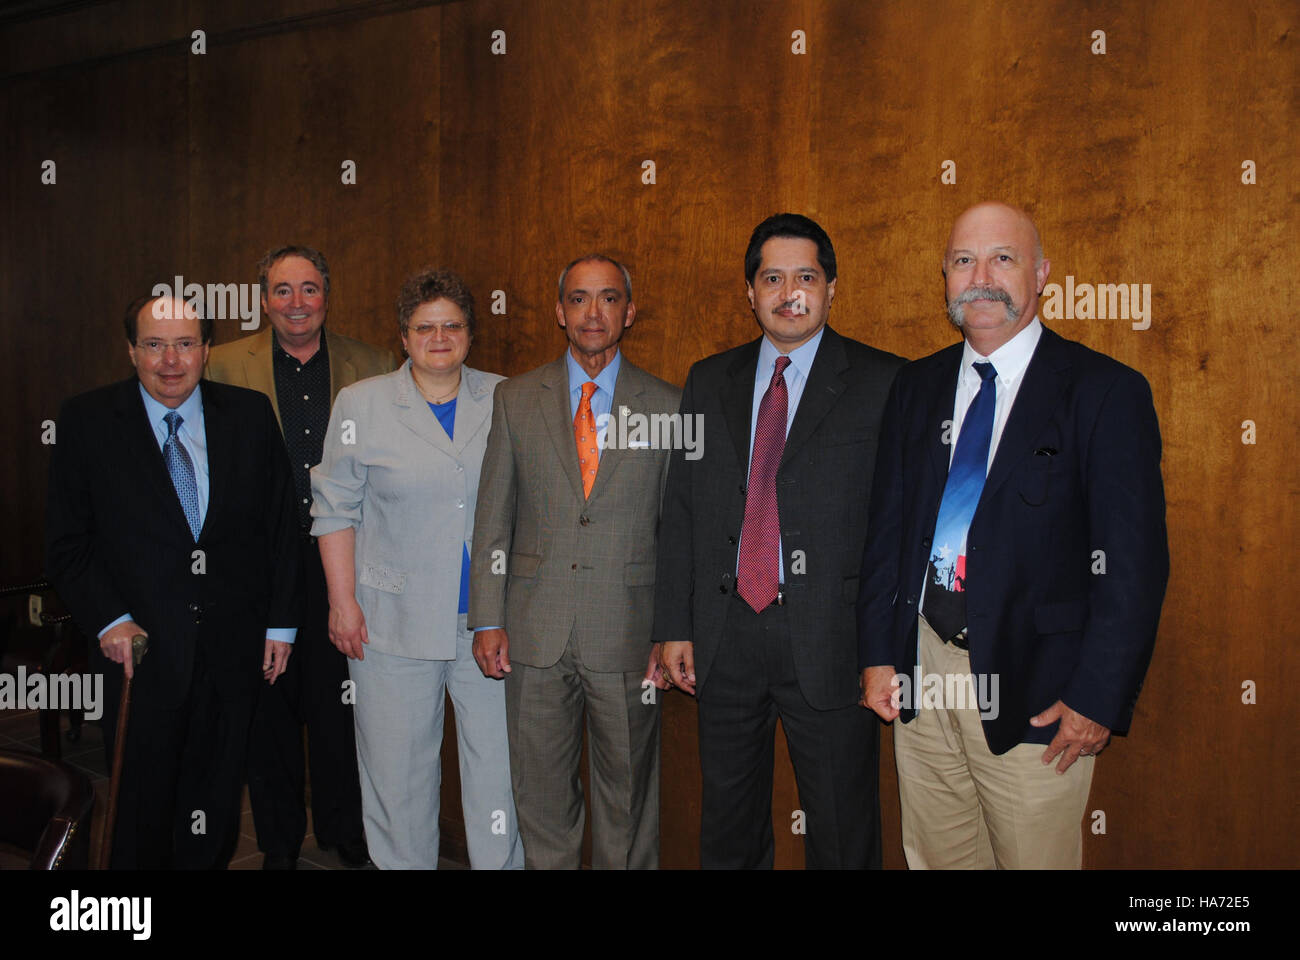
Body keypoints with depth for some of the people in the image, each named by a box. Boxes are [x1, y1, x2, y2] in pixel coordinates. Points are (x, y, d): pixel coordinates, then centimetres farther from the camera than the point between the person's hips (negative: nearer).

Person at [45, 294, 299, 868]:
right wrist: (108, 620, -13)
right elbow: (67, 542, -1)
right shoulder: (86, 421, -2)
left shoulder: (250, 416, 2)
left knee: (215, 814, 14)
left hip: (231, 649, 1)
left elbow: (279, 525, 5)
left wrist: (280, 623, 2)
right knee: (141, 808, 12)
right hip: (139, 649, -1)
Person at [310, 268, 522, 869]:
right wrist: (343, 600, -3)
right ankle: (402, 864, 26)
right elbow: (336, 508, 3)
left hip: (489, 618, 1)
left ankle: (502, 864, 22)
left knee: (499, 756, 6)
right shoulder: (361, 404, 2)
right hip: (394, 620, -1)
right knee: (397, 765, 8)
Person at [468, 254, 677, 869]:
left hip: (627, 634, -1)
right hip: (535, 633, 1)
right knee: (541, 795, 11)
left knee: (628, 798, 10)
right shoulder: (516, 399, 6)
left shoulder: (666, 407, 3)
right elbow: (493, 517, 6)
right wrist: (487, 620, 0)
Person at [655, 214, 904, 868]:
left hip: (828, 640, -3)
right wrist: (674, 626, 4)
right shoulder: (710, 380, 10)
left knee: (842, 836, 10)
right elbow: (680, 511, 9)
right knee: (727, 826, 18)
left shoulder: (881, 383, -3)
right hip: (723, 635, 4)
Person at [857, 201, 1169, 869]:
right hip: (920, 671, 4)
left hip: (1033, 693, -4)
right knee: (933, 859, 16)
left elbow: (1135, 561, -9)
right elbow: (886, 525, 11)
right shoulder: (917, 386, 9)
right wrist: (878, 653, 4)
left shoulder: (1106, 393, -6)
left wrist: (1098, 698, -13)